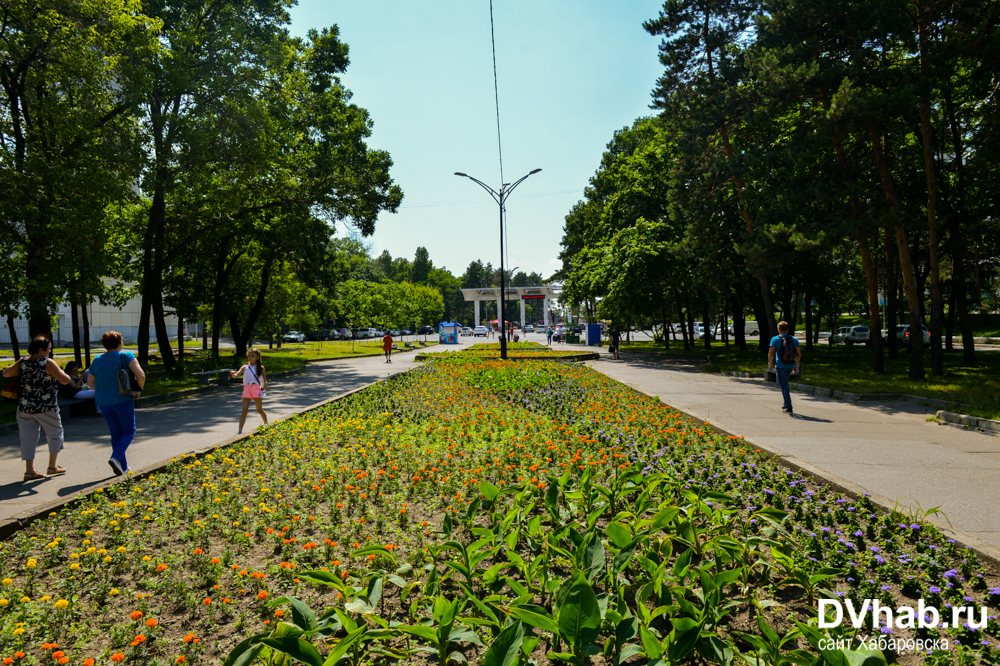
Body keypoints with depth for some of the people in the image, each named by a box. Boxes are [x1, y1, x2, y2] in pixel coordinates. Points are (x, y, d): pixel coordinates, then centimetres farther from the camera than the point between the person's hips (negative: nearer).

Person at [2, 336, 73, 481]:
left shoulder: (23, 362, 2)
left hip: (24, 407, 5)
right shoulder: (48, 363, -14)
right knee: (54, 434, 13)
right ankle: (52, 466, 19)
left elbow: (6, 373, 11)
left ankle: (29, 470, 11)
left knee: (28, 437, 10)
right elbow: (64, 380, -18)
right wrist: (66, 375, 3)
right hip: (45, 407, -5)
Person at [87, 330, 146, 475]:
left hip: (103, 402, 5)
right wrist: (138, 390, -2)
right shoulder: (125, 356, -6)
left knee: (116, 434, 14)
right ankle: (116, 457, -17)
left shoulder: (97, 360, 10)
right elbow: (140, 375, -17)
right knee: (128, 432, 6)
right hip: (122, 400, -5)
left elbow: (90, 383, 17)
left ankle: (123, 467, 15)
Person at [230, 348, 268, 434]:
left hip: (257, 388, -1)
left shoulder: (261, 368, 7)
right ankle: (240, 431, -7)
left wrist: (264, 389, -5)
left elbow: (265, 380, 10)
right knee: (244, 410, -6)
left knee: (259, 410, 7)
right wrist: (233, 374, -31)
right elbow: (236, 375, -8)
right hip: (247, 388, 1)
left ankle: (266, 425, 29)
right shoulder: (244, 368, 7)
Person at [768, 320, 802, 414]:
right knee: (785, 383, 25)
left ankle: (789, 407, -4)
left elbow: (771, 353, -11)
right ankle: (786, 404, 26)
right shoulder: (794, 339, 6)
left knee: (784, 386, -1)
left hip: (780, 366, -5)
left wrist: (770, 364, 1)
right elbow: (799, 354, 6)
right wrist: (796, 365, 15)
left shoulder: (775, 339, -5)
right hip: (791, 366, 5)